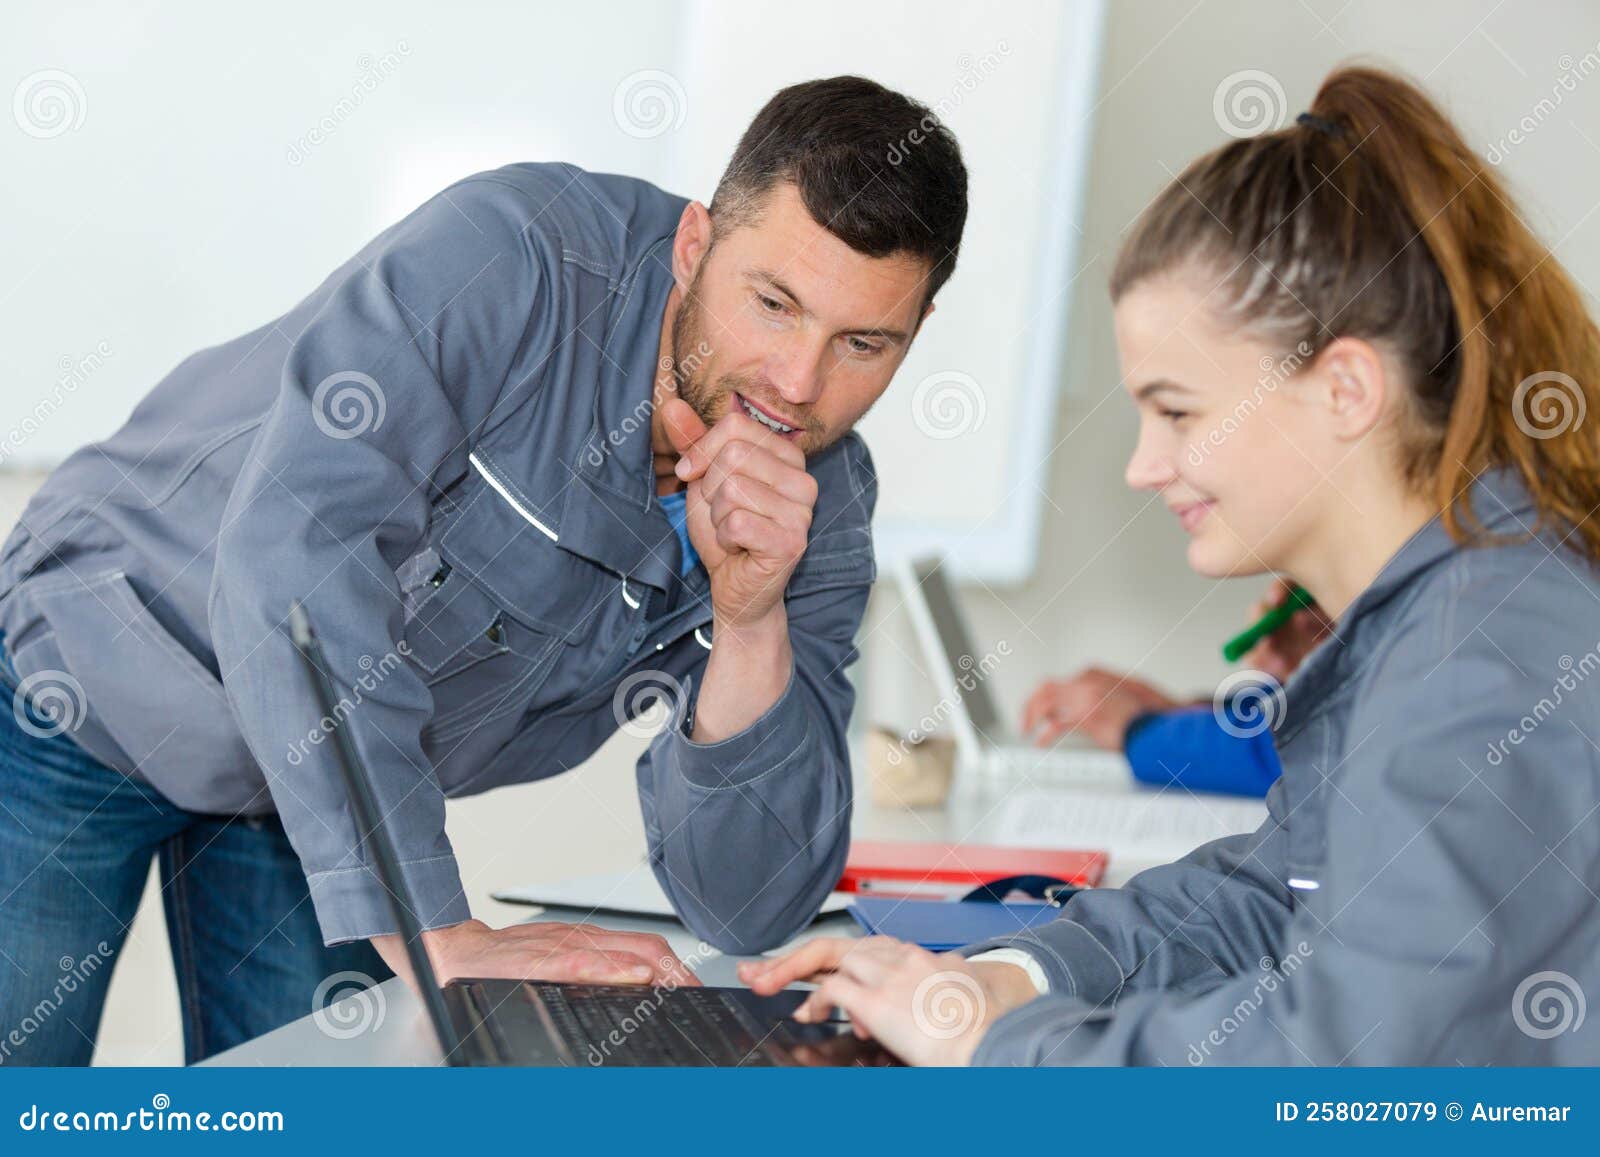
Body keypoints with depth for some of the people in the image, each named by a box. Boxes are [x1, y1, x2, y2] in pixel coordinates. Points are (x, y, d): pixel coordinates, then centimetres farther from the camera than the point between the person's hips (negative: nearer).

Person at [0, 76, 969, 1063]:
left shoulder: (823, 513, -14)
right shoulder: (511, 258, -32)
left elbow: (751, 912, -17)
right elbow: (294, 549, -42)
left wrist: (751, 620, -34)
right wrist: (436, 931, -45)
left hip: (337, 781, 5)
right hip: (90, 691, -4)